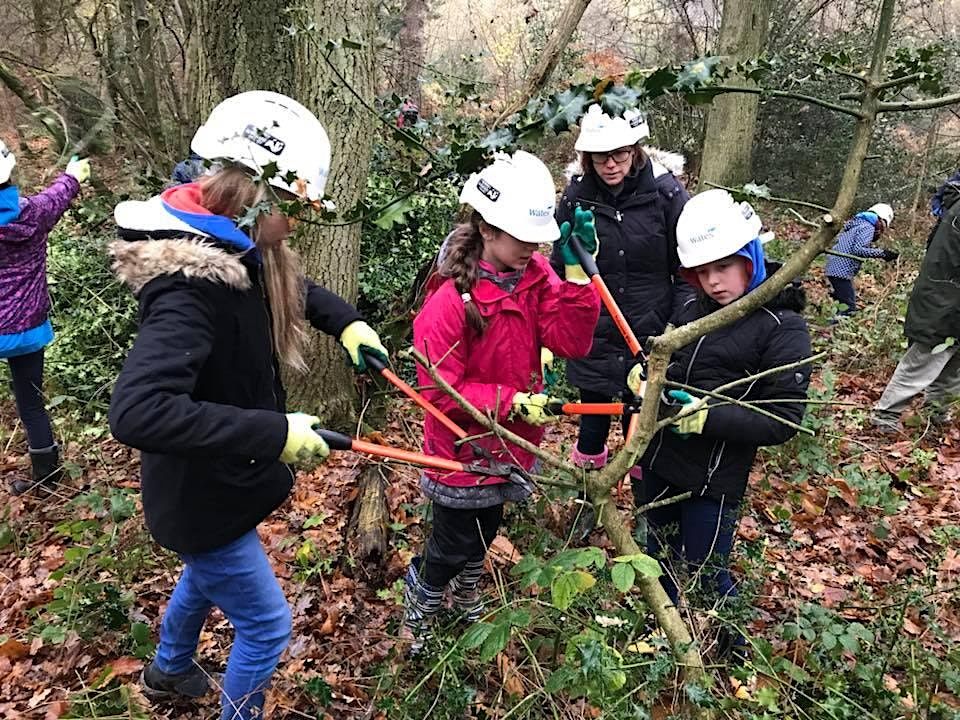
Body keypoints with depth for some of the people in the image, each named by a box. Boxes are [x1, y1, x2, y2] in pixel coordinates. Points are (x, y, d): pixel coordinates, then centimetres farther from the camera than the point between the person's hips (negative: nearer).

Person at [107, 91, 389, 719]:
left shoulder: (236, 252, -6)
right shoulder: (191, 285, -35)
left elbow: (292, 286, 15)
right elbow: (136, 411, -45)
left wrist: (346, 322, -3)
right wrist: (274, 432, -43)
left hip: (221, 477, 10)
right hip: (202, 496, -10)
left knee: (207, 574, 34)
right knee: (267, 627, 7)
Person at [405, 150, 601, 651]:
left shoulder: (537, 276, -8)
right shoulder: (451, 300, -27)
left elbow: (571, 342, -16)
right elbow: (441, 391, -24)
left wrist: (577, 270, -25)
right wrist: (513, 402, -31)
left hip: (511, 443, 6)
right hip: (464, 448, -6)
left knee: (484, 531, 29)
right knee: (451, 547, 13)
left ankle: (467, 596, 58)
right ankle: (415, 619, 43)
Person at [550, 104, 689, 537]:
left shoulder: (666, 193, -9)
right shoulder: (576, 198, -3)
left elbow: (686, 270, -3)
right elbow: (560, 273, 5)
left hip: (650, 339, -1)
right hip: (593, 339, 2)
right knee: (592, 425, 14)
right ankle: (589, 505, 38)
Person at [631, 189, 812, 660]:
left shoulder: (782, 329, -15)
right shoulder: (692, 310, 2)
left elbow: (781, 423, -17)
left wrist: (707, 416, -27)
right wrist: (641, 378, -6)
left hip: (713, 481, -6)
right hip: (660, 464, 6)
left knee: (705, 571, 10)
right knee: (659, 555, 23)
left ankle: (736, 649, 40)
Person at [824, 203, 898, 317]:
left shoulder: (857, 222, 20)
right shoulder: (868, 227, -8)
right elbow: (858, 250, -21)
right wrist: (881, 253, -17)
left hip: (833, 268, 10)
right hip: (841, 271, -10)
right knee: (849, 307, -11)